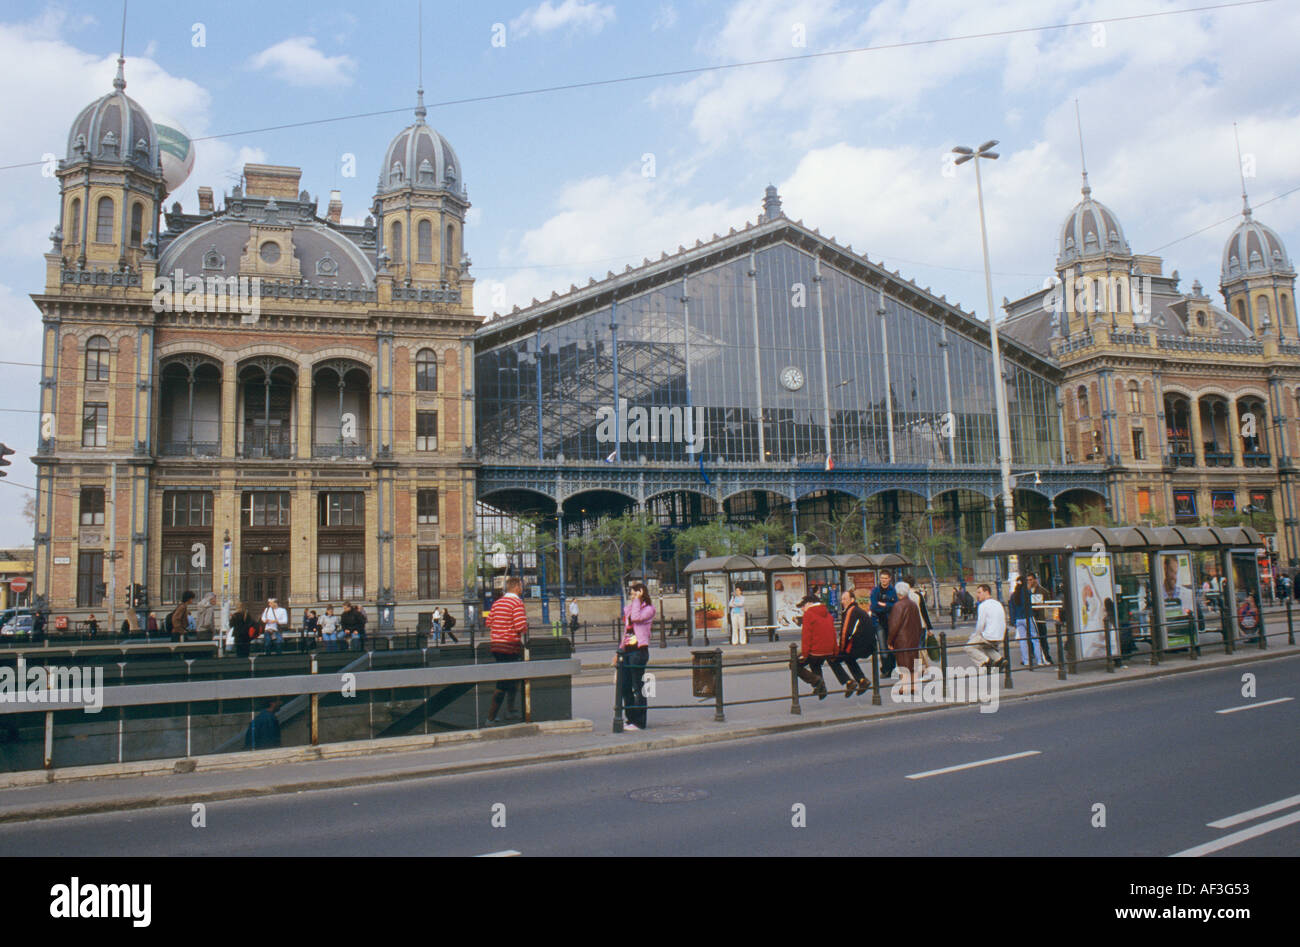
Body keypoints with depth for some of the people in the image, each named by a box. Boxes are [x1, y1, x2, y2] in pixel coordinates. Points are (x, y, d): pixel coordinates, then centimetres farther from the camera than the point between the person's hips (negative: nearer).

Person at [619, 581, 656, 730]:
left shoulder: (648, 608, -3)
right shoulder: (629, 607, 20)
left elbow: (636, 617, -22)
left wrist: (637, 600, -11)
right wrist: (620, 650, 18)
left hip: (639, 649, -8)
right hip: (627, 650, 8)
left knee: (638, 687, -5)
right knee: (625, 687, 9)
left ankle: (639, 722, 0)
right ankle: (630, 719, 18)